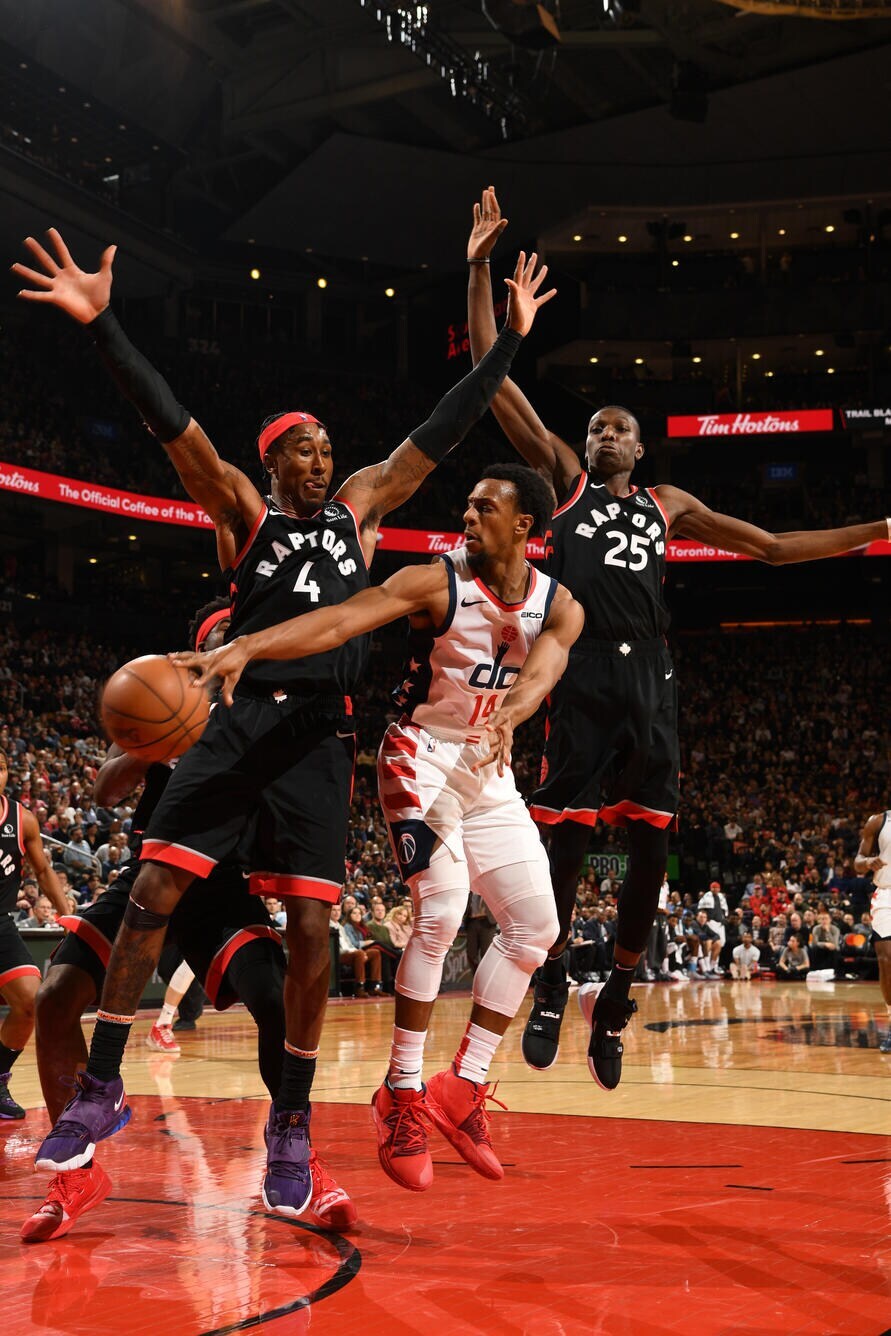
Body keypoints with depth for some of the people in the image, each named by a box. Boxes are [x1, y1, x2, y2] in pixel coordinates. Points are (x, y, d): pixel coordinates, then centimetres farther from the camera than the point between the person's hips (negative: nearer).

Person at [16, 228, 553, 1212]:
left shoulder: (359, 505, 17)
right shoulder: (242, 511, 9)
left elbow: (442, 430, 17)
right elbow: (170, 421, -2)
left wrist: (508, 340, 16)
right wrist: (100, 324, -13)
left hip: (320, 735, 2)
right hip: (240, 718, -1)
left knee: (309, 926, -3)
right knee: (153, 891, -8)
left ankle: (291, 1123, 9)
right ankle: (99, 1092, 4)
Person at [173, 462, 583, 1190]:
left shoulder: (559, 608, -4)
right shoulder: (436, 582, -15)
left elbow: (539, 673, -25)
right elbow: (338, 620, -28)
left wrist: (506, 719, -48)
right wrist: (245, 646, -44)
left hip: (490, 768, 6)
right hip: (422, 754, -6)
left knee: (535, 926, 3)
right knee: (442, 911, -23)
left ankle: (464, 1088, 13)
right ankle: (403, 1095, -12)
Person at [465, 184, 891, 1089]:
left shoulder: (668, 505, 21)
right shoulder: (564, 475, 13)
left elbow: (771, 547, 24)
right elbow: (494, 380, 7)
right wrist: (479, 271, 1)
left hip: (649, 680, 3)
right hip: (582, 675, -3)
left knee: (650, 848, 1)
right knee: (564, 836, -6)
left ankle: (614, 1005, 15)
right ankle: (550, 987, 13)